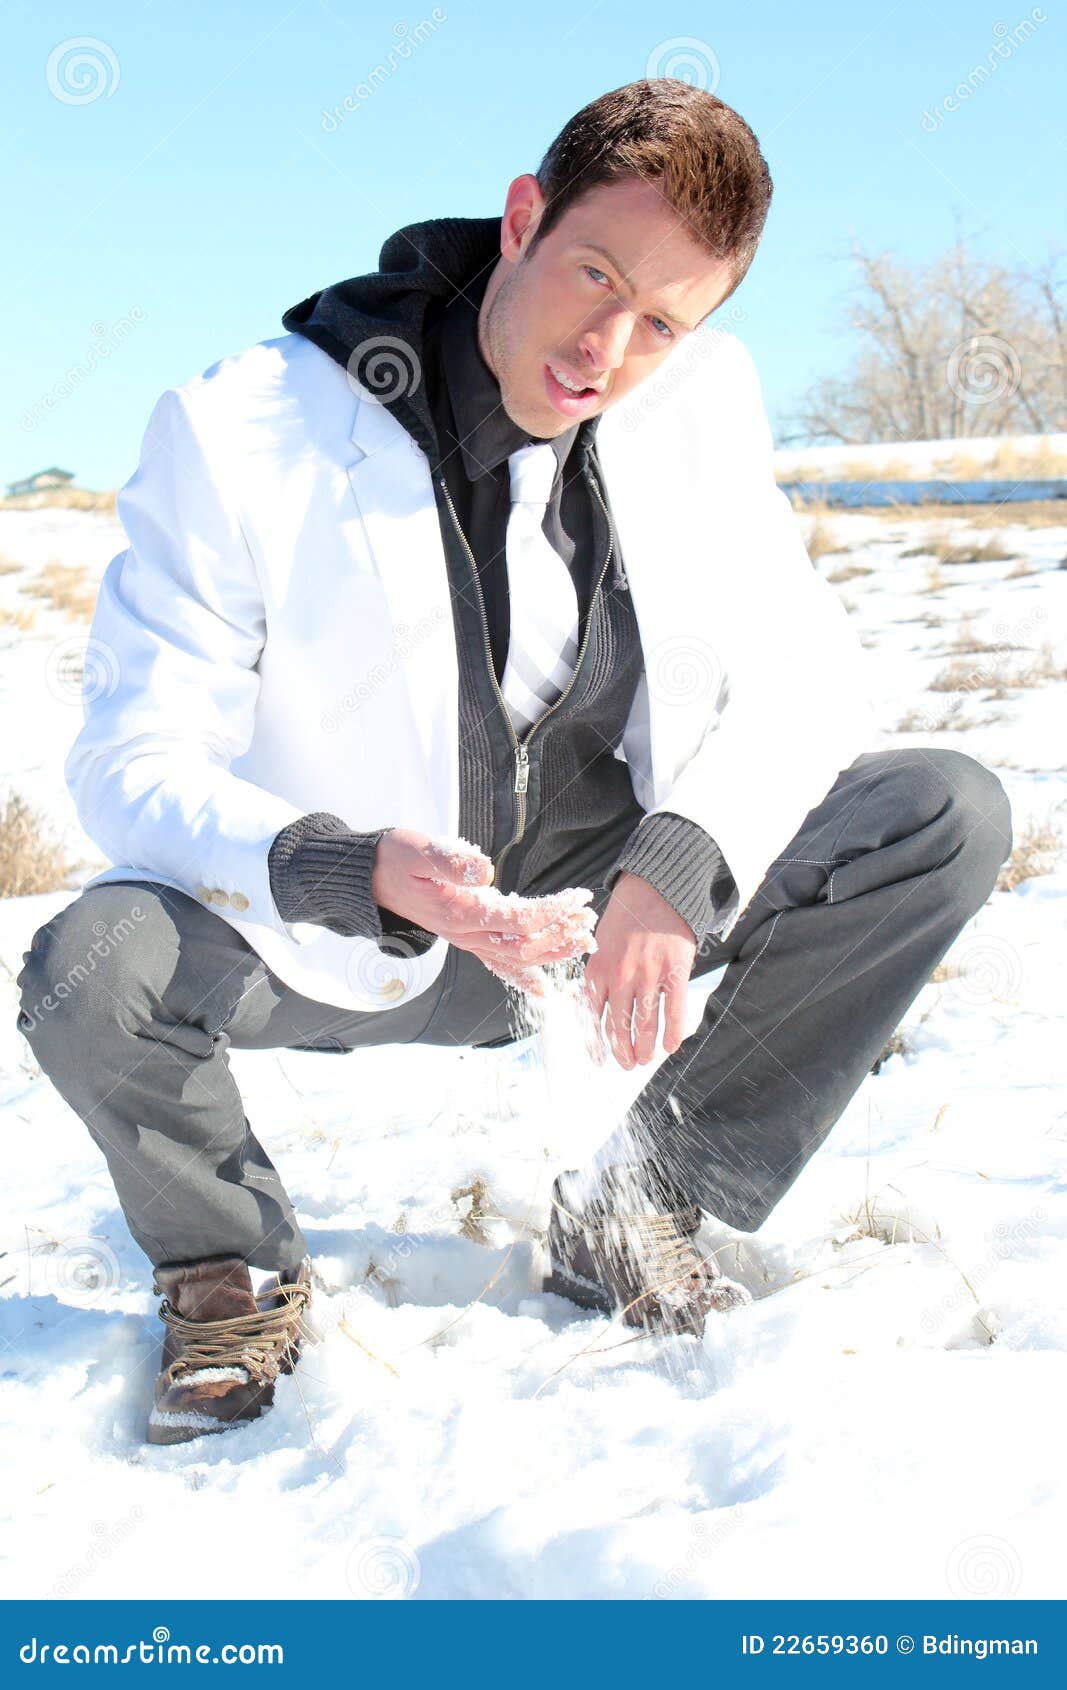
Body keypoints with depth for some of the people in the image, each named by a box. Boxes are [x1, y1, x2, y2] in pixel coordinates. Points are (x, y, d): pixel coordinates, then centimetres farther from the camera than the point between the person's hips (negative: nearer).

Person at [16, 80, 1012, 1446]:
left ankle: (637, 1211, 2)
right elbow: (133, 764, -19)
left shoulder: (704, 397, -7)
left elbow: (801, 674, -4)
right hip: (358, 928, -3)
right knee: (88, 975, -34)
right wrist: (359, 874, -38)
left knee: (950, 817, -14)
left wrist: (681, 860, -24)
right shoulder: (241, 434, -19)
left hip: (607, 896, 4)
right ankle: (235, 1271, 2)